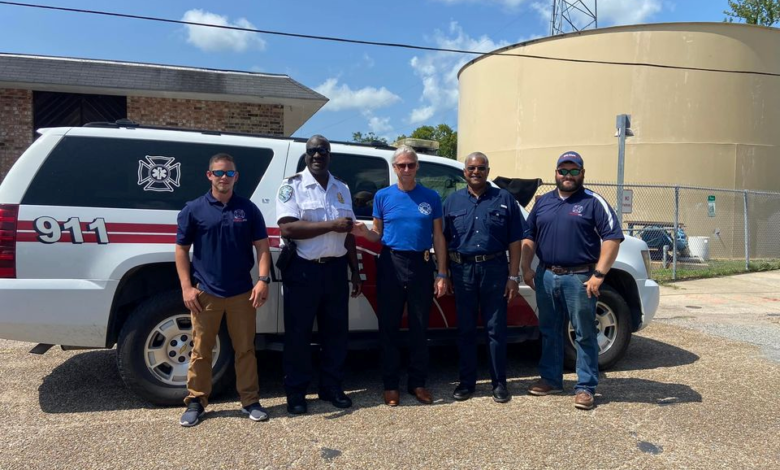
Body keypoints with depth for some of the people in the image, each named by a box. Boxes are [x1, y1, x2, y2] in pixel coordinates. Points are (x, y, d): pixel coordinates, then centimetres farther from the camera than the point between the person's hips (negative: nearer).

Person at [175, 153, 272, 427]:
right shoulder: (194, 209, 1)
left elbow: (261, 246, 3)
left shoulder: (248, 209, 4)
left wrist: (263, 280, -9)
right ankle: (196, 402, 22)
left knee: (245, 349, 8)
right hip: (205, 293, -1)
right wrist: (186, 287, -5)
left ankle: (250, 401, 19)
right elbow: (181, 250, 3)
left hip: (242, 293, 1)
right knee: (201, 350, 9)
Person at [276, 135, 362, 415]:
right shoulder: (292, 186, -5)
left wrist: (355, 272, 12)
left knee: (336, 330, 11)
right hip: (302, 269, -5)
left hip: (335, 268, 5)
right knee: (298, 332, 5)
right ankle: (296, 392, 18)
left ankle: (332, 387, 25)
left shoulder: (342, 189, 12)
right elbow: (288, 228, -18)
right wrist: (331, 225, -19)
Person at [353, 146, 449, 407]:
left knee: (419, 327, 8)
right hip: (390, 263, 0)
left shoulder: (431, 197, 5)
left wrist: (442, 273, 0)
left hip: (421, 265, 0)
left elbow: (438, 237, 5)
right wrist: (364, 232, -15)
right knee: (389, 326, 5)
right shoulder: (383, 196, 5)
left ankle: (418, 383, 21)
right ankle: (391, 384, 17)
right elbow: (378, 235, 8)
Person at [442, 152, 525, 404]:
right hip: (462, 270, 2)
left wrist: (513, 276, -4)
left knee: (496, 329, 5)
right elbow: (444, 240, 8)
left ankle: (499, 383, 18)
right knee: (465, 329, 9)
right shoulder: (452, 201, 8)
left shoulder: (504, 199, 4)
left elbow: (515, 241, 2)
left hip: (494, 269, -1)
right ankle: (466, 381, 21)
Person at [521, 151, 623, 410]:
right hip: (546, 277, 5)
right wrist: (526, 268, 5)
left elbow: (612, 238, -9)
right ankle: (551, 379, 27)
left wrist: (599, 274, -15)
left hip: (579, 278, -5)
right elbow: (529, 236, 16)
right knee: (550, 331, 14)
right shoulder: (543, 202, 12)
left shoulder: (593, 202, -2)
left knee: (584, 334, 2)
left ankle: (586, 387, 12)